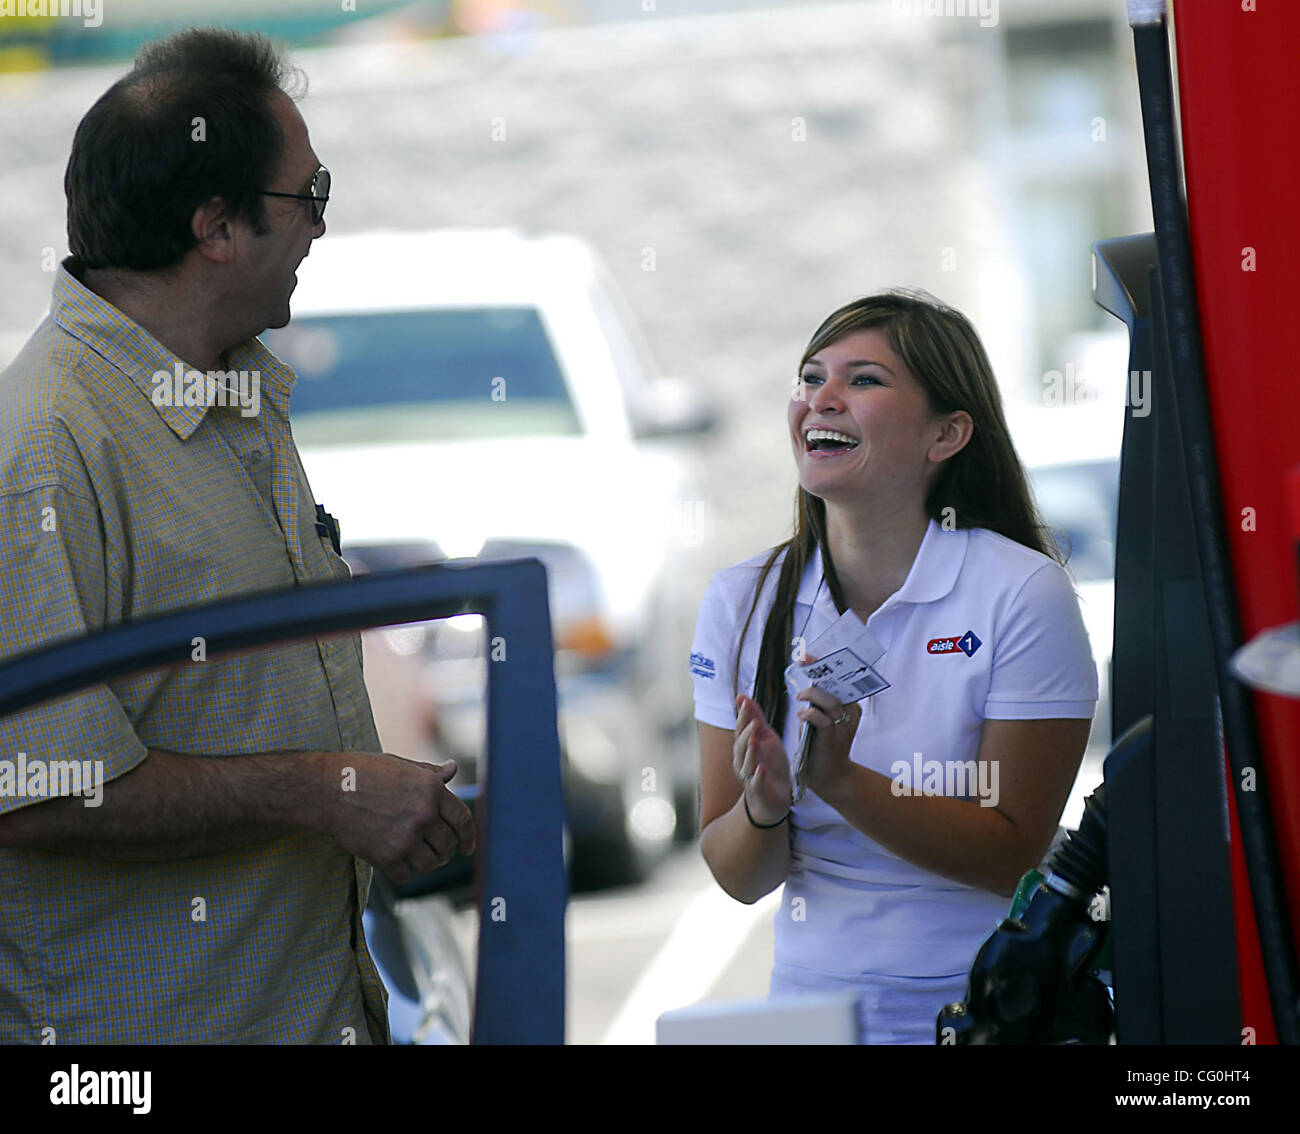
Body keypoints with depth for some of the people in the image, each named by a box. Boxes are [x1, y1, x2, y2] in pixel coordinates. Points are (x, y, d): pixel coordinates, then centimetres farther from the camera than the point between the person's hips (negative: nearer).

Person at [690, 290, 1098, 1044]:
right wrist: (765, 807, -16)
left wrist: (840, 782, -19)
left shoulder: (1024, 594, -6)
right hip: (814, 1000, 2)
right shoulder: (742, 603, 4)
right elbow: (739, 879, 4)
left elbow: (1014, 856, -9)